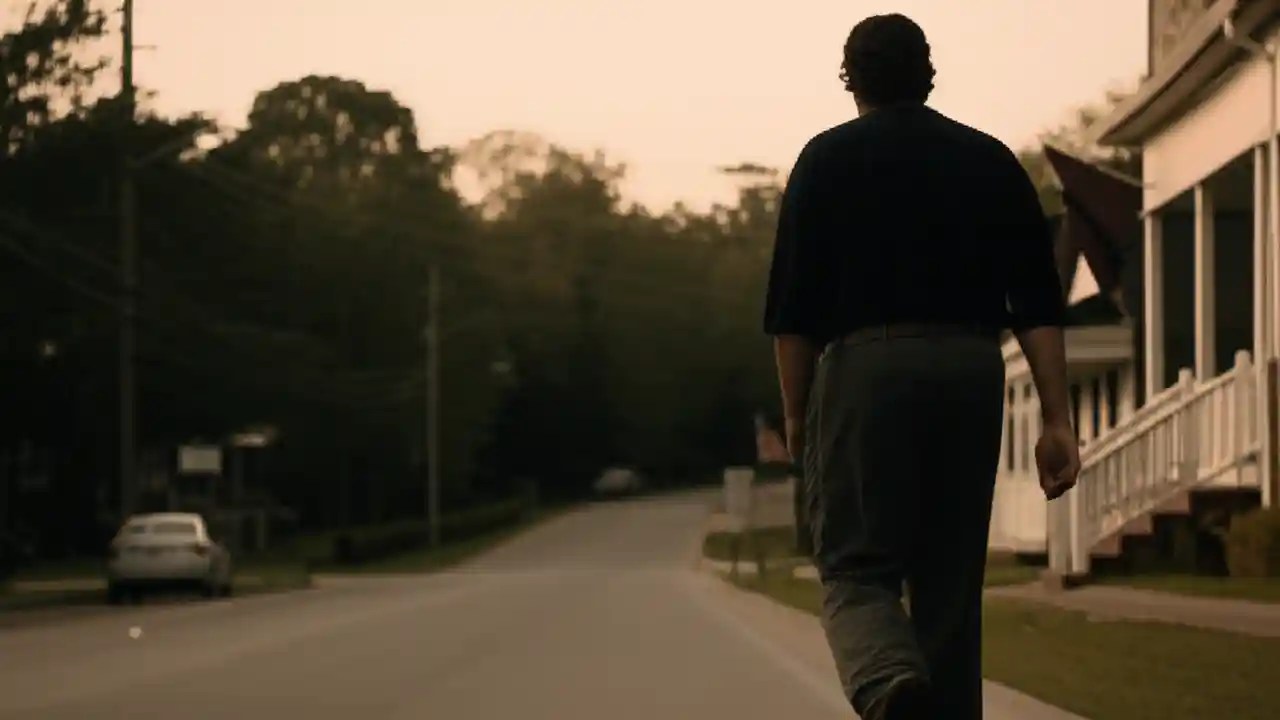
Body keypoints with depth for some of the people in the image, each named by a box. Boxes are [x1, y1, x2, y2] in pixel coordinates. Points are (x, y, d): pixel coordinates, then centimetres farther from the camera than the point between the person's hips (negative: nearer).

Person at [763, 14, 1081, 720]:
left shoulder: (828, 159, 6)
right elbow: (1037, 304, 5)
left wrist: (796, 416, 11)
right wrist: (1057, 421, 3)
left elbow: (793, 309, 1)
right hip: (972, 369, 3)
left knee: (856, 568, -2)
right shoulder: (991, 160, 13)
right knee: (951, 579, 11)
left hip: (866, 365, -3)